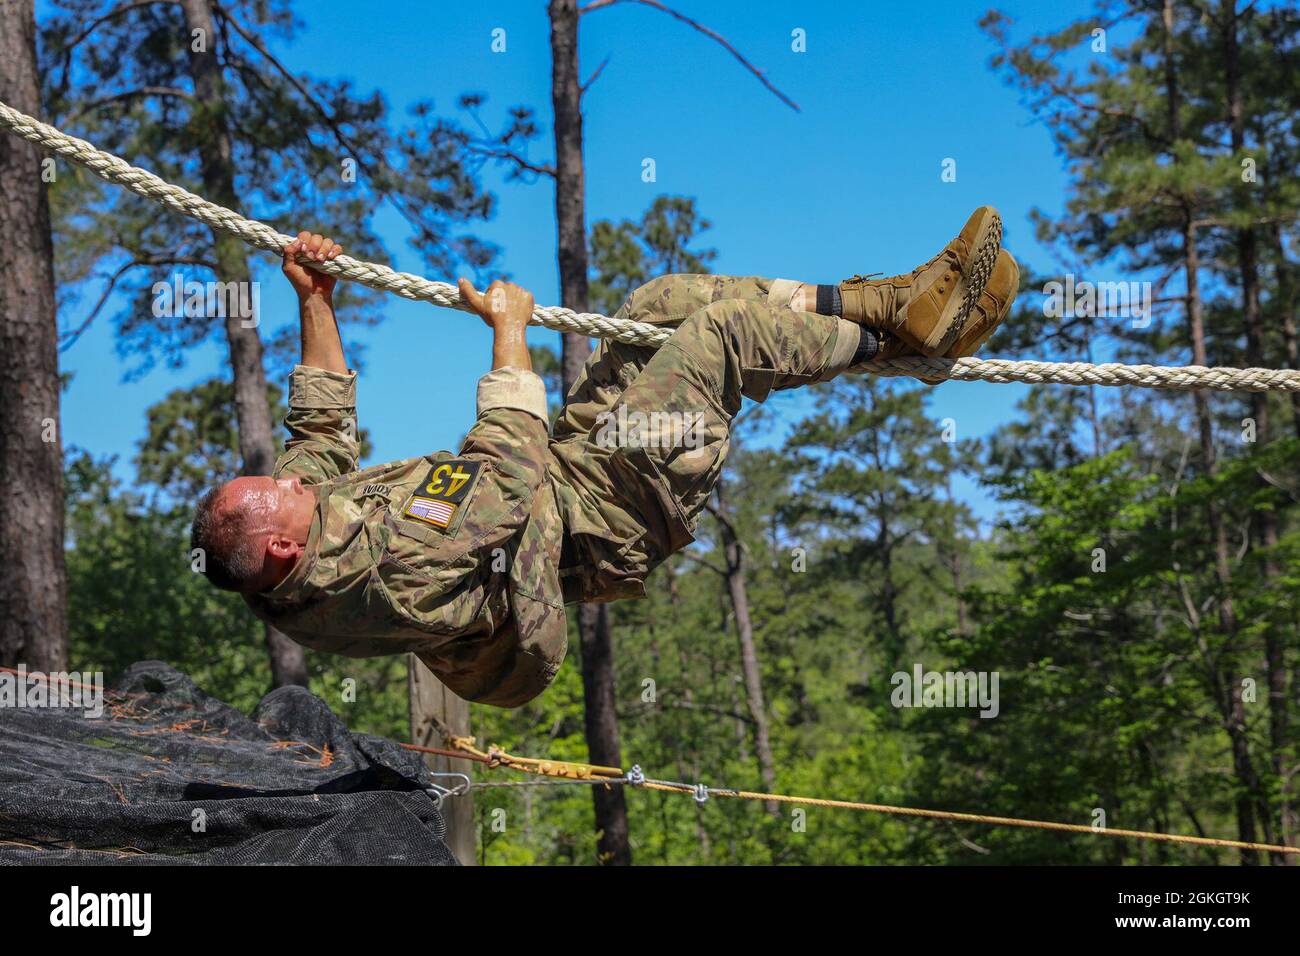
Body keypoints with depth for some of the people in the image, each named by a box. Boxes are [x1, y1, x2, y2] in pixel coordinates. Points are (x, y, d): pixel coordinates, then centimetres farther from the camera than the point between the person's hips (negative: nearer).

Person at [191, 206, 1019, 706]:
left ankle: (896, 299, 12)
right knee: (724, 328, -16)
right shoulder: (396, 574, -37)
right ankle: (899, 331, 7)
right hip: (603, 519, -9)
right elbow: (506, 473, -30)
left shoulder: (303, 498, -12)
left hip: (562, 469, 9)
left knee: (670, 299, 6)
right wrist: (508, 331, -20)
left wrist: (314, 304, 1)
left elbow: (323, 428, 8)